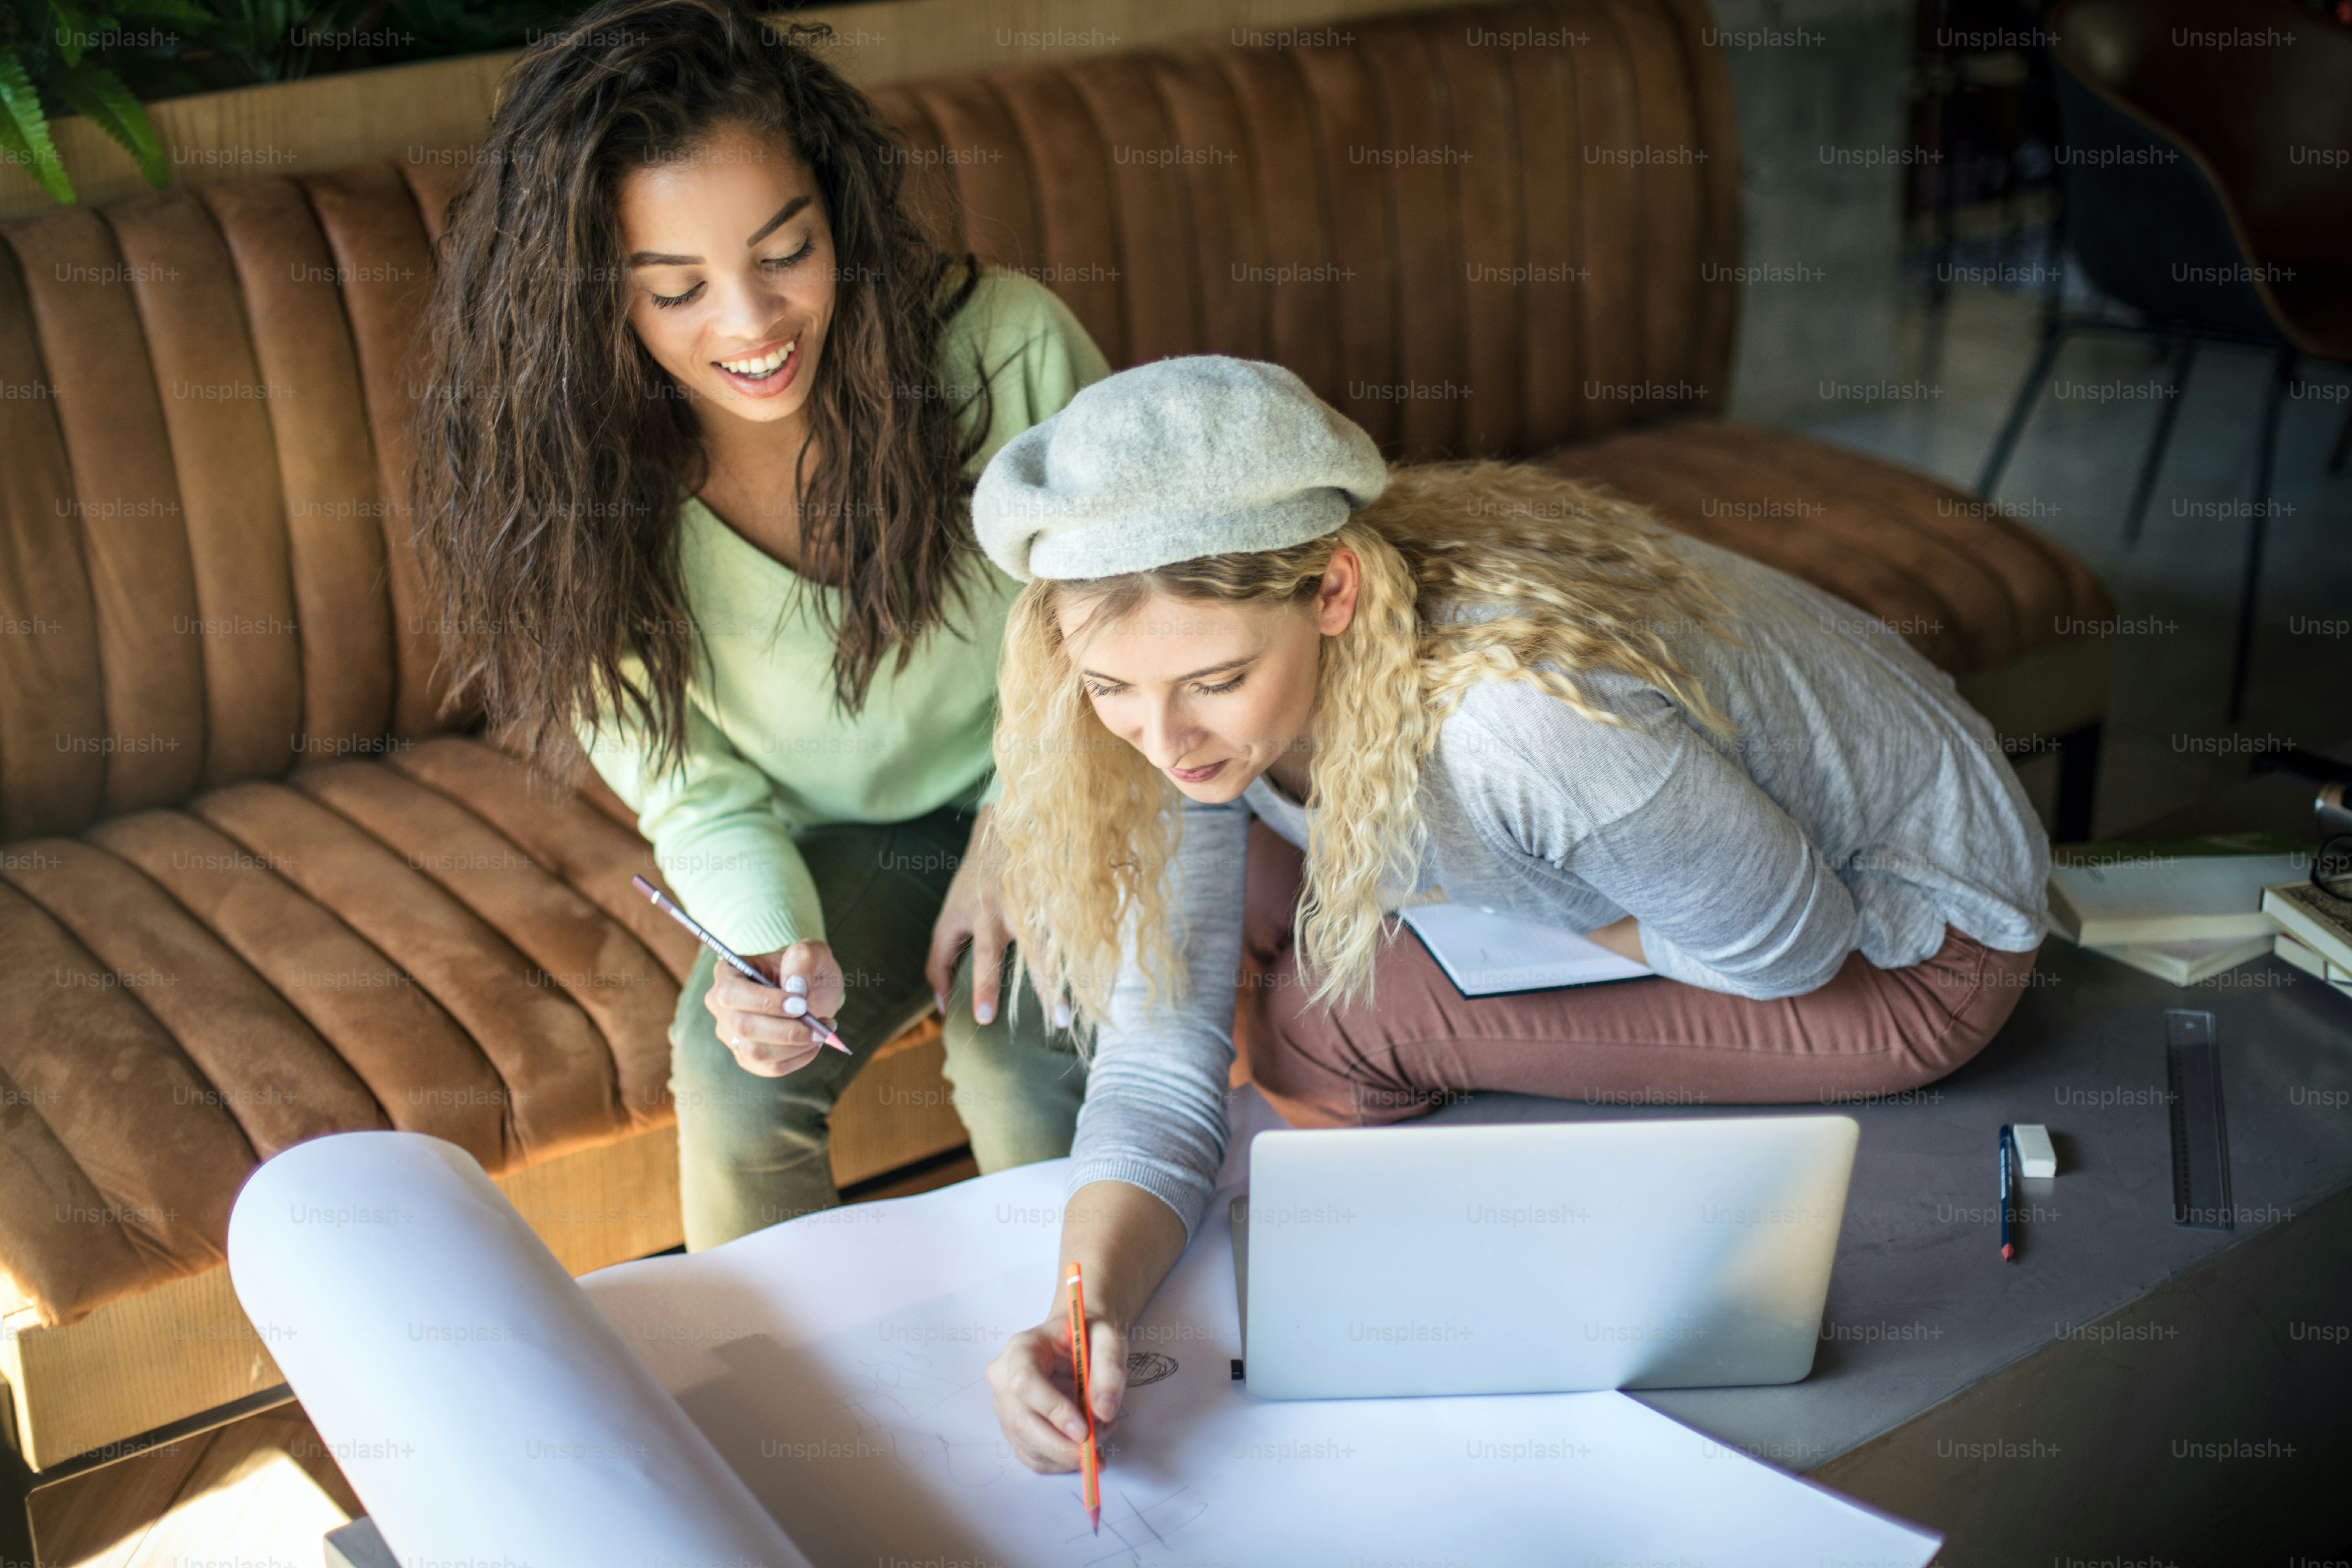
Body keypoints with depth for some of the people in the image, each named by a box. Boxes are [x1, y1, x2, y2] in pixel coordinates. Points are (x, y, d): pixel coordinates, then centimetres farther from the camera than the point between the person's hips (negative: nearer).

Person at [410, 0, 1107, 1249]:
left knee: (1024, 1067, -27)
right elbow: (696, 798, -7)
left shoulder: (1008, 348, -23)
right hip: (834, 849, 2)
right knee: (732, 1077, -24)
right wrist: (781, 944, -27)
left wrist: (1016, 841, -15)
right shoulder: (584, 500, -17)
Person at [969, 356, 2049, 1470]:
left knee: (1324, 1024, -20)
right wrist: (1089, 1308, -36)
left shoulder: (1522, 719, -41)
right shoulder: (1190, 706, -20)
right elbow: (1157, 1061, -18)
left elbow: (1789, 946, -23)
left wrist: (1482, 905, -16)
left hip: (1908, 947, -6)